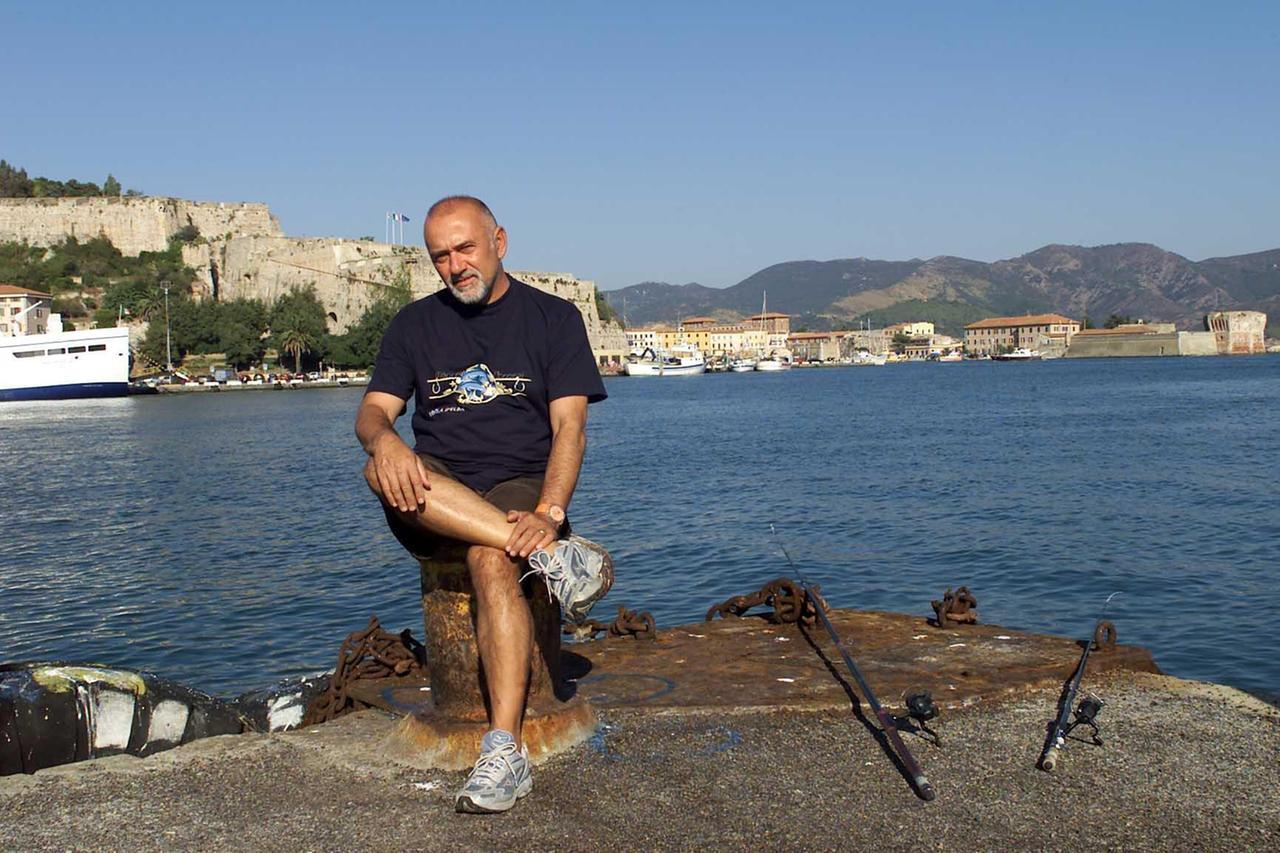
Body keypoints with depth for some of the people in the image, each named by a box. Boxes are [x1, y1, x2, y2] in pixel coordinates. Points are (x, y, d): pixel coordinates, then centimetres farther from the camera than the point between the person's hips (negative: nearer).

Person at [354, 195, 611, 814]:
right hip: (430, 505, 3)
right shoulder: (416, 324, 16)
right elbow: (372, 411, 5)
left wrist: (548, 512, -22)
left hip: (520, 485, -3)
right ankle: (550, 555, -36)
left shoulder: (553, 317, 7)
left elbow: (569, 426, -4)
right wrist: (383, 439, -22)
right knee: (382, 470, -31)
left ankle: (505, 752, -41)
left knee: (490, 560, -37)